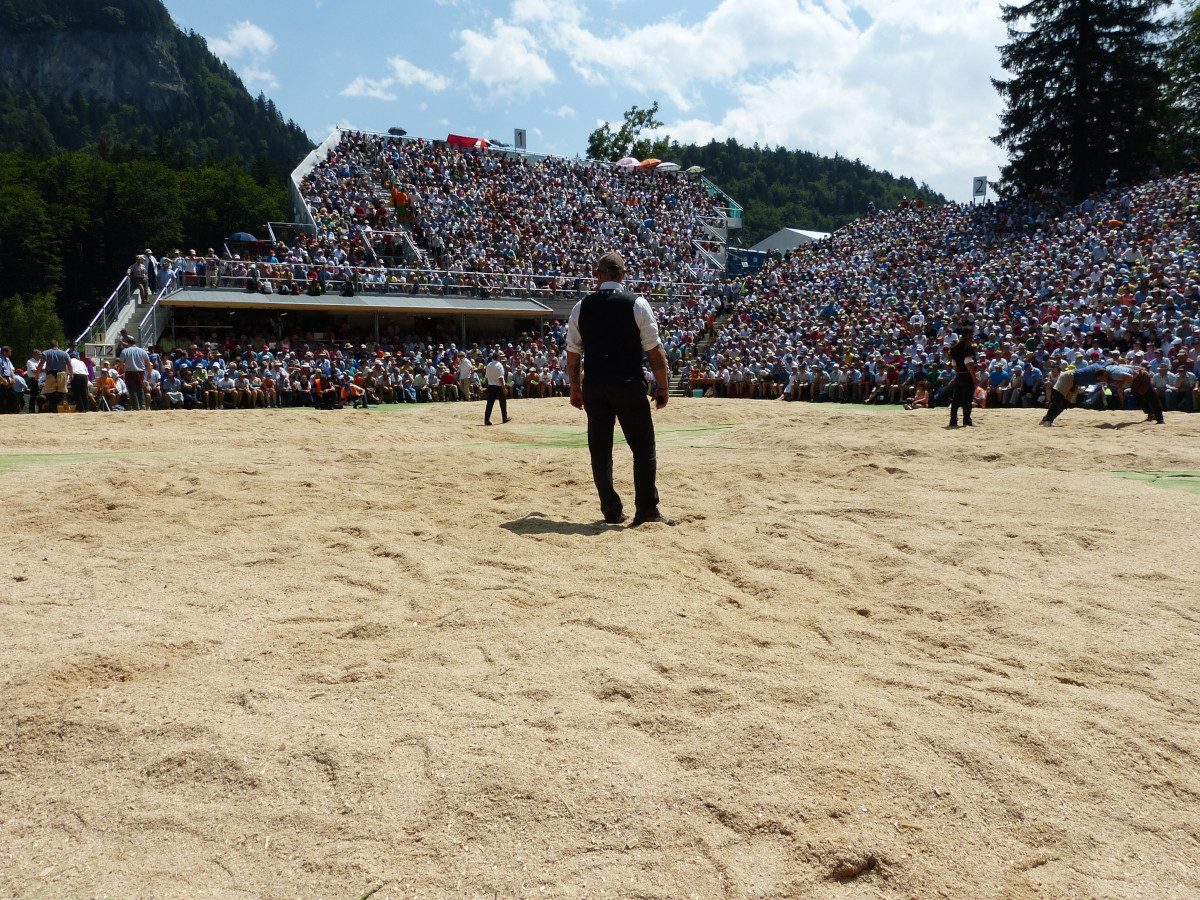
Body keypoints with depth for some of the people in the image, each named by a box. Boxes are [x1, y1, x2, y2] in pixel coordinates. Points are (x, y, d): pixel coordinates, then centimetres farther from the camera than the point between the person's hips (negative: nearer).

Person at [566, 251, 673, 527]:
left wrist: (575, 388, 18)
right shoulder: (637, 304, -4)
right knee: (643, 448, 5)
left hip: (594, 386, 3)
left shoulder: (581, 307, 4)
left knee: (600, 449, 11)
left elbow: (573, 354, 7)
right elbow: (654, 349, -5)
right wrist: (662, 386, 3)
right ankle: (646, 512, 3)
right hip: (629, 384, -3)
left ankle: (612, 511, 14)